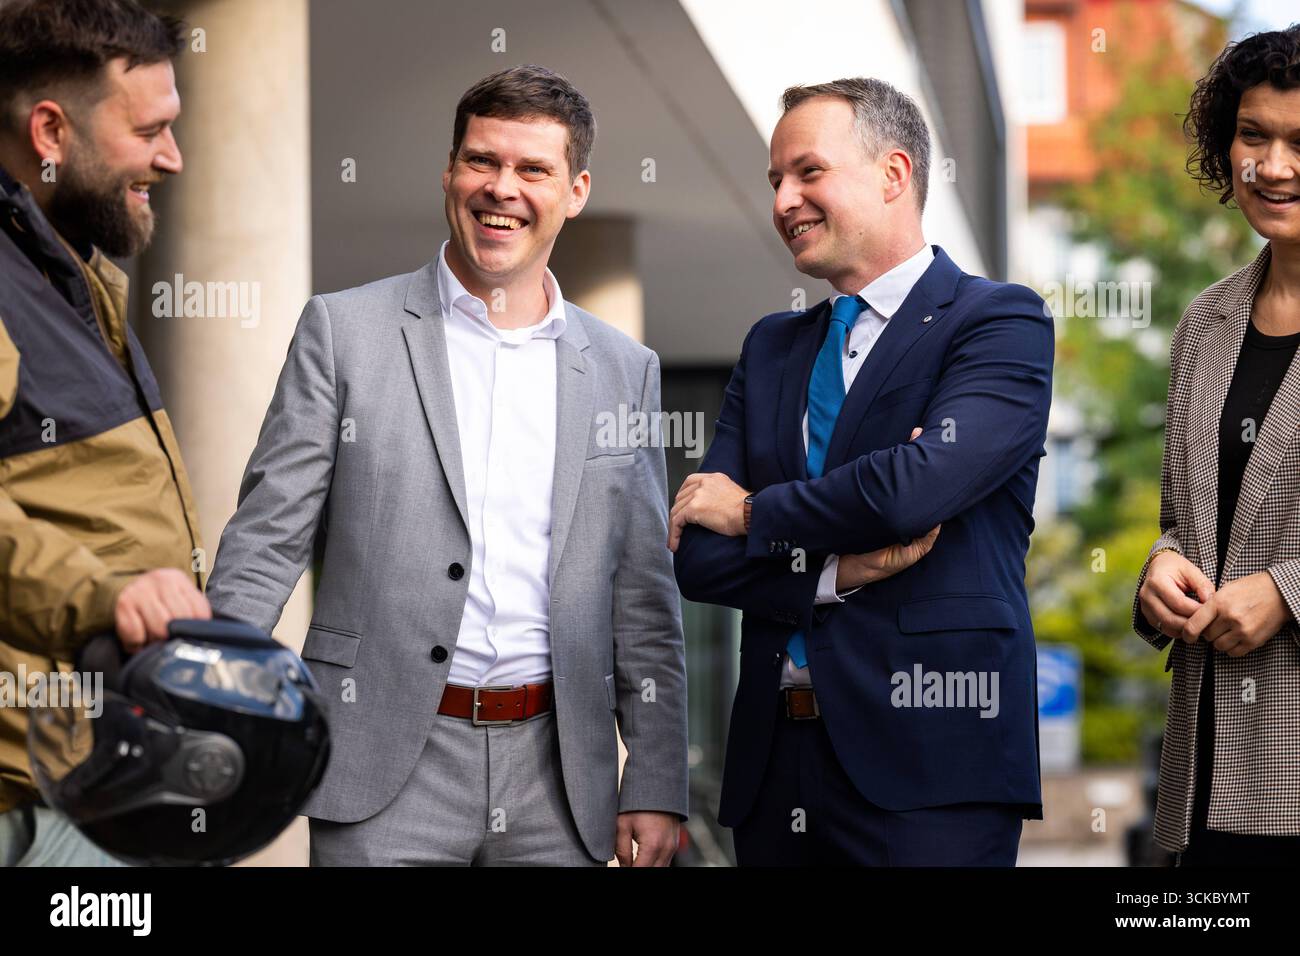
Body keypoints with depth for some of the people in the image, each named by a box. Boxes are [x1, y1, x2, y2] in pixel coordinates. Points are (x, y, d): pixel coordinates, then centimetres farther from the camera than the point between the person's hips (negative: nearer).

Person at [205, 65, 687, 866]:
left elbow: (645, 601, 10)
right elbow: (265, 545, 0)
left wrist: (657, 788, 5)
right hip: (389, 769, -2)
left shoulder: (624, 370, 10)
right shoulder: (345, 331, 2)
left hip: (556, 771, 3)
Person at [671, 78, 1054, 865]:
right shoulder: (771, 347, 16)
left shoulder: (1002, 322, -2)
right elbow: (697, 552, 8)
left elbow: (922, 479, -19)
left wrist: (753, 513, -4)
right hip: (775, 758, 5)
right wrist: (836, 574, -10)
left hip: (926, 760, -5)